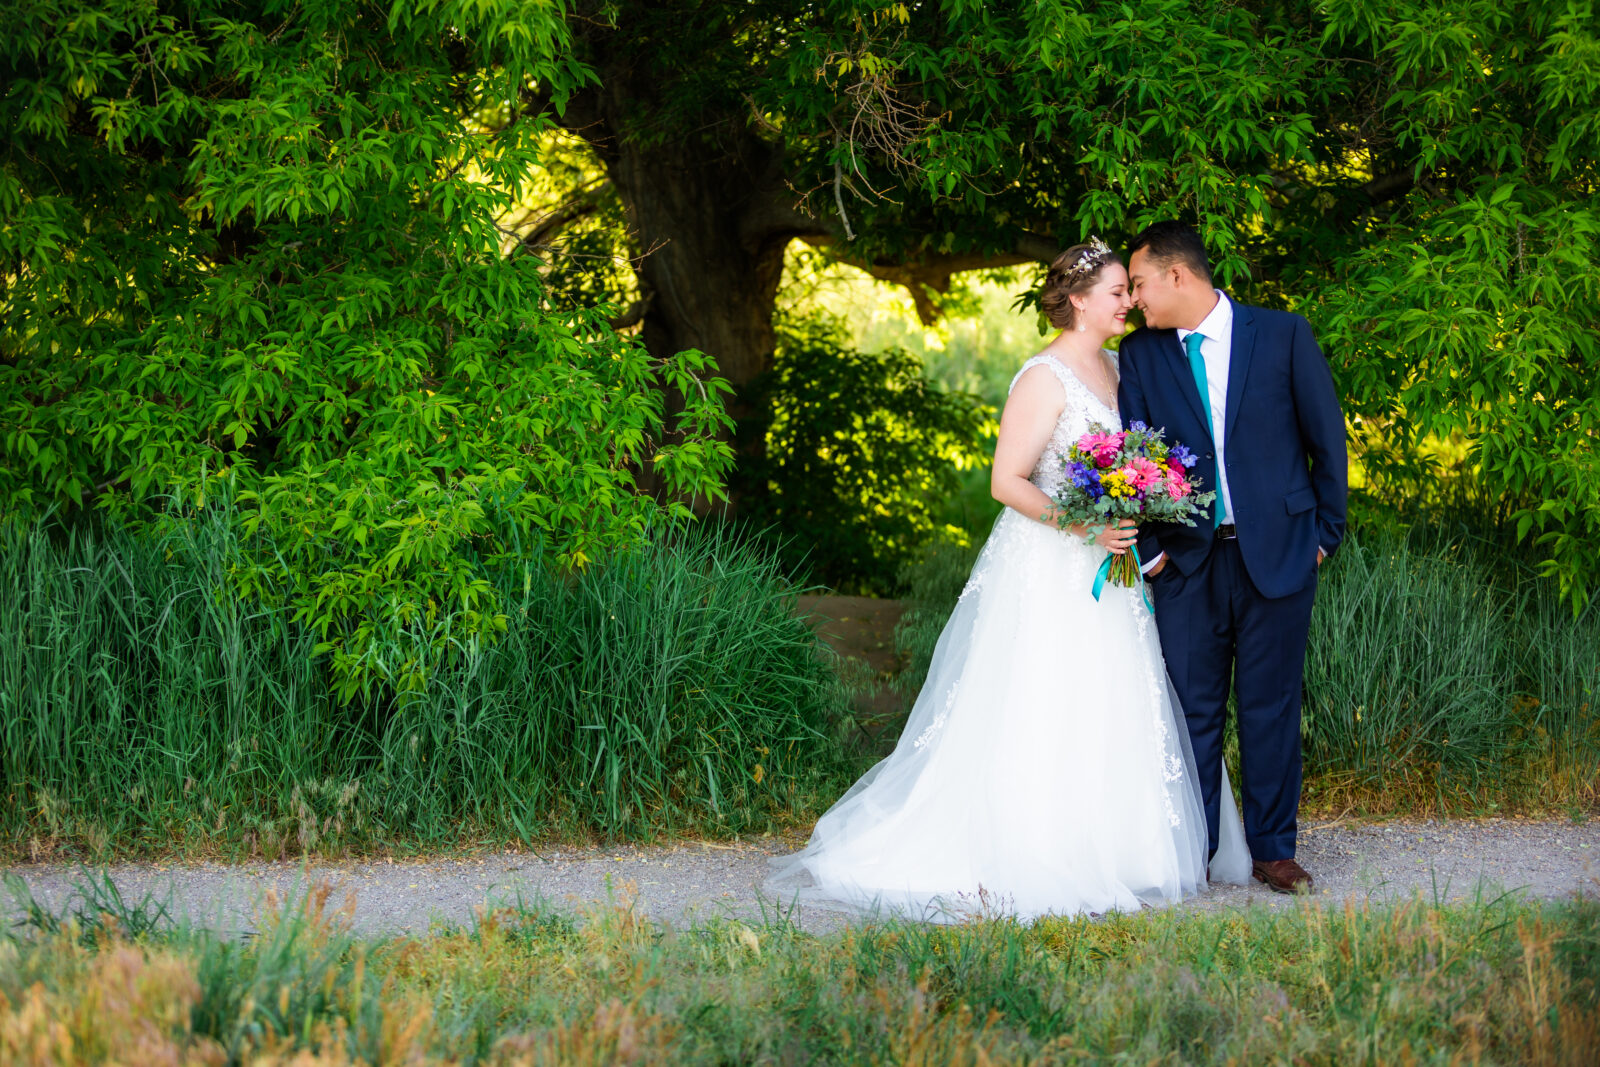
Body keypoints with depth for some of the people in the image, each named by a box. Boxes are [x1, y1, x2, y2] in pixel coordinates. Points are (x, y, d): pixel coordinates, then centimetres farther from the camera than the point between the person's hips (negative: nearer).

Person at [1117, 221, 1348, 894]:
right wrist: (1148, 548, -3)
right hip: (1188, 561, 2)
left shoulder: (1284, 335, -2)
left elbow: (1327, 437, 3)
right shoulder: (1141, 354, 5)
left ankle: (1273, 850, 14)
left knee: (1271, 709, 4)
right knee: (1192, 711, 3)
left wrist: (1325, 531, 2)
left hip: (1278, 554, -2)